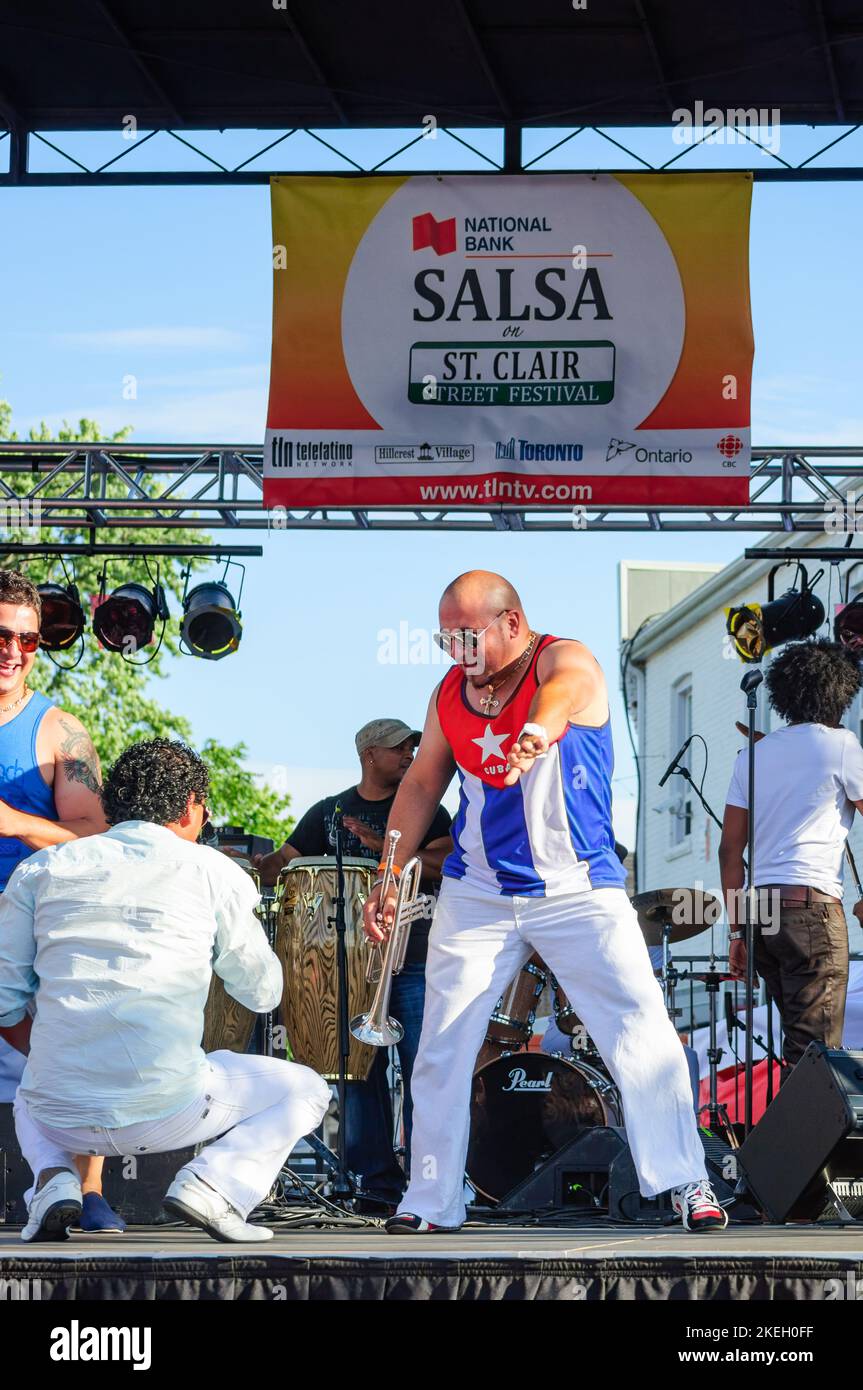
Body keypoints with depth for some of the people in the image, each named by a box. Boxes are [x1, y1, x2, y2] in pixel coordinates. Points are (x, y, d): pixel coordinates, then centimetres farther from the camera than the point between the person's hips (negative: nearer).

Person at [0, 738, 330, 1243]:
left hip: (61, 1118, 3)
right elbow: (263, 992, 10)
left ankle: (54, 1178, 8)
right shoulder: (211, 870, 2)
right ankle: (214, 1182, -3)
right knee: (305, 1091, 21)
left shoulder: (43, 867, 9)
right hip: (164, 1113, -3)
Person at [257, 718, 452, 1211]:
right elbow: (283, 862, 9)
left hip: (414, 960, -2)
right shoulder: (329, 813, 13)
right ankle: (380, 1181, 2)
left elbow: (444, 867, -7)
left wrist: (386, 847, -17)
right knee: (363, 1070, -1)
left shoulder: (427, 812, 8)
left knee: (421, 1070, -8)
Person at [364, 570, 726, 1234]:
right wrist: (389, 876, 11)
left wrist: (539, 729, -61)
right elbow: (422, 784, 16)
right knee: (442, 1047, 1)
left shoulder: (566, 660, -12)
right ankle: (430, 1202, 11)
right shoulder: (450, 693, 4)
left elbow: (562, 690, -37)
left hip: (578, 889, -4)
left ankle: (685, 1183, -2)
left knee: (642, 1026, -11)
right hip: (476, 894, 4)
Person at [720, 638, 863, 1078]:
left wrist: (737, 931, 18)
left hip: (758, 909, 7)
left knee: (799, 1040, 15)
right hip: (812, 904, -7)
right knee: (814, 1047, -11)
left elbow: (729, 850, 16)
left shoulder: (752, 754, 17)